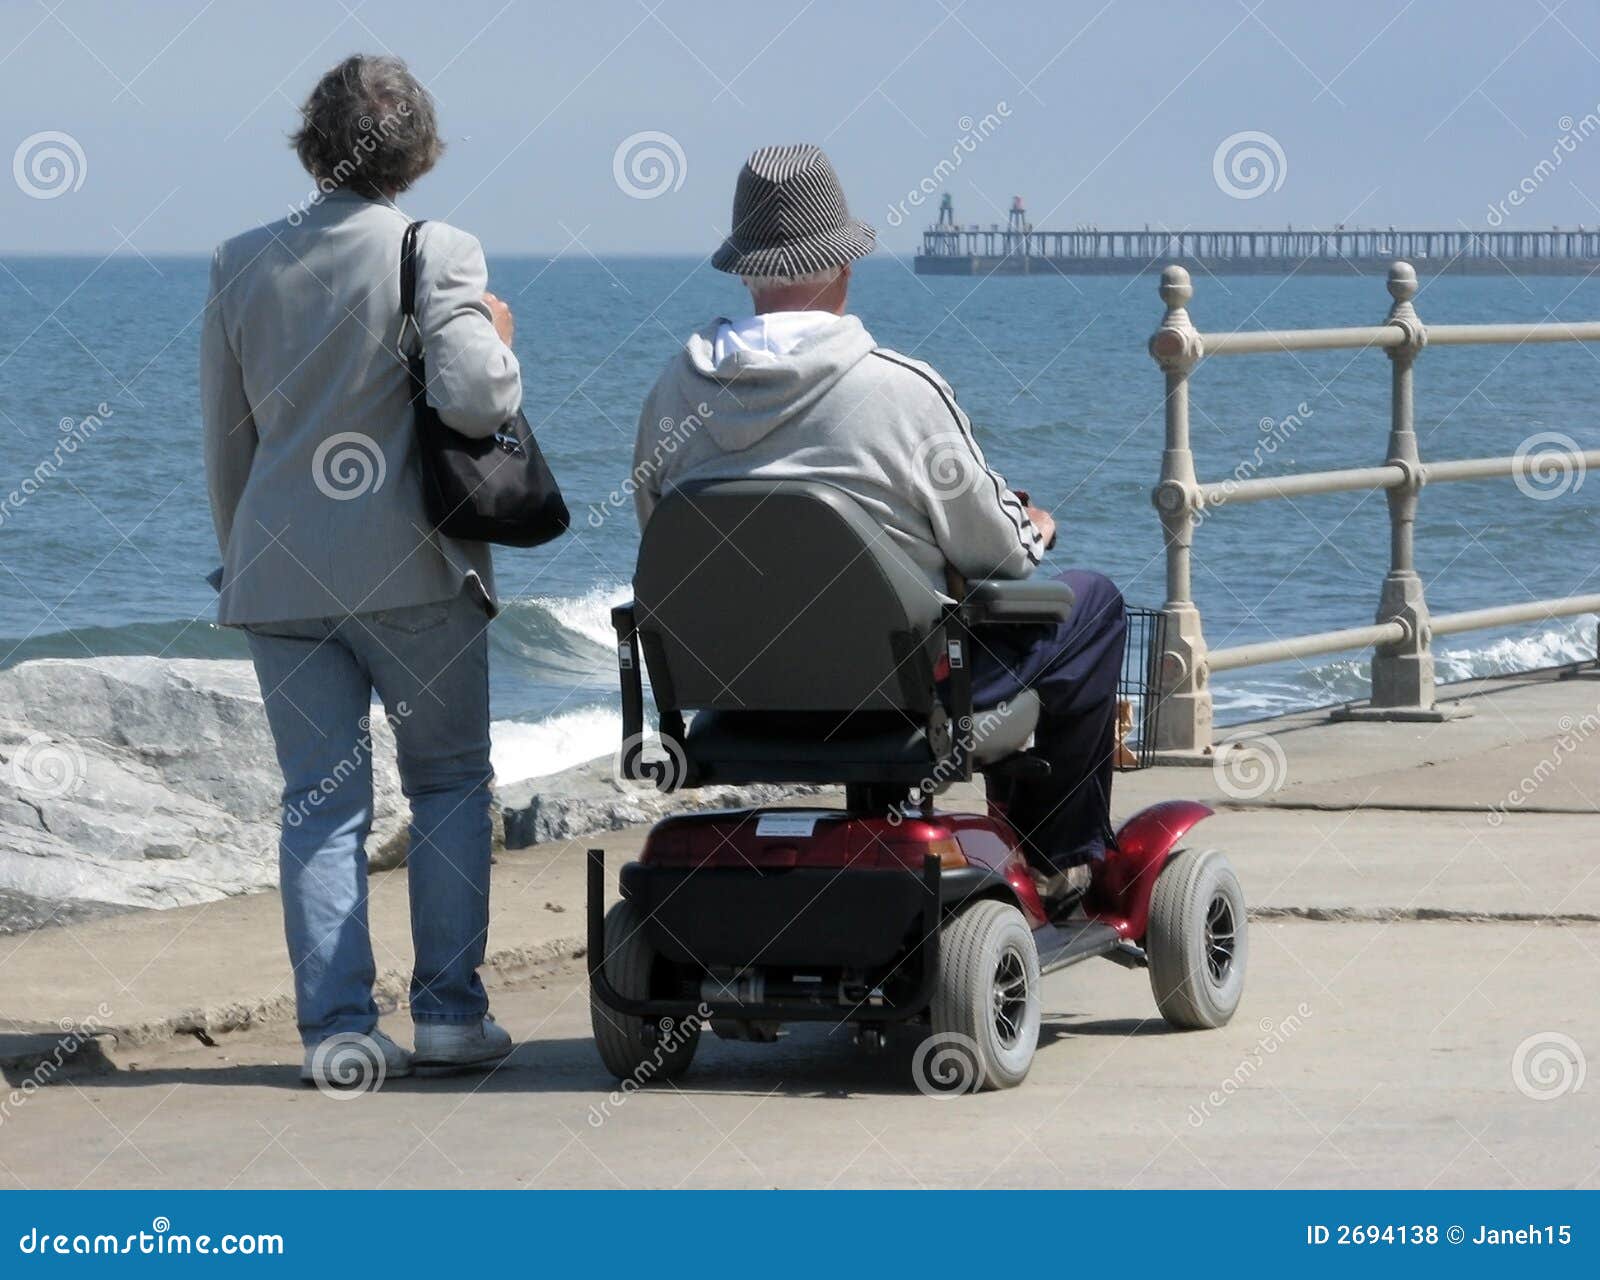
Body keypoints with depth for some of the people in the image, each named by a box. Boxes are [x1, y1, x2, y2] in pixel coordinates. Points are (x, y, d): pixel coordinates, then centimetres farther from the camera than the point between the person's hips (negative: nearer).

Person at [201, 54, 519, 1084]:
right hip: (411, 571, -3)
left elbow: (224, 438, 12)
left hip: (281, 571, 3)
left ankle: (337, 1027, 0)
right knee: (450, 783, 10)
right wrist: (500, 342, 2)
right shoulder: (435, 254, -8)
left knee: (321, 803, 5)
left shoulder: (242, 264, 6)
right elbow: (474, 399, -19)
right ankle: (449, 1013, 6)